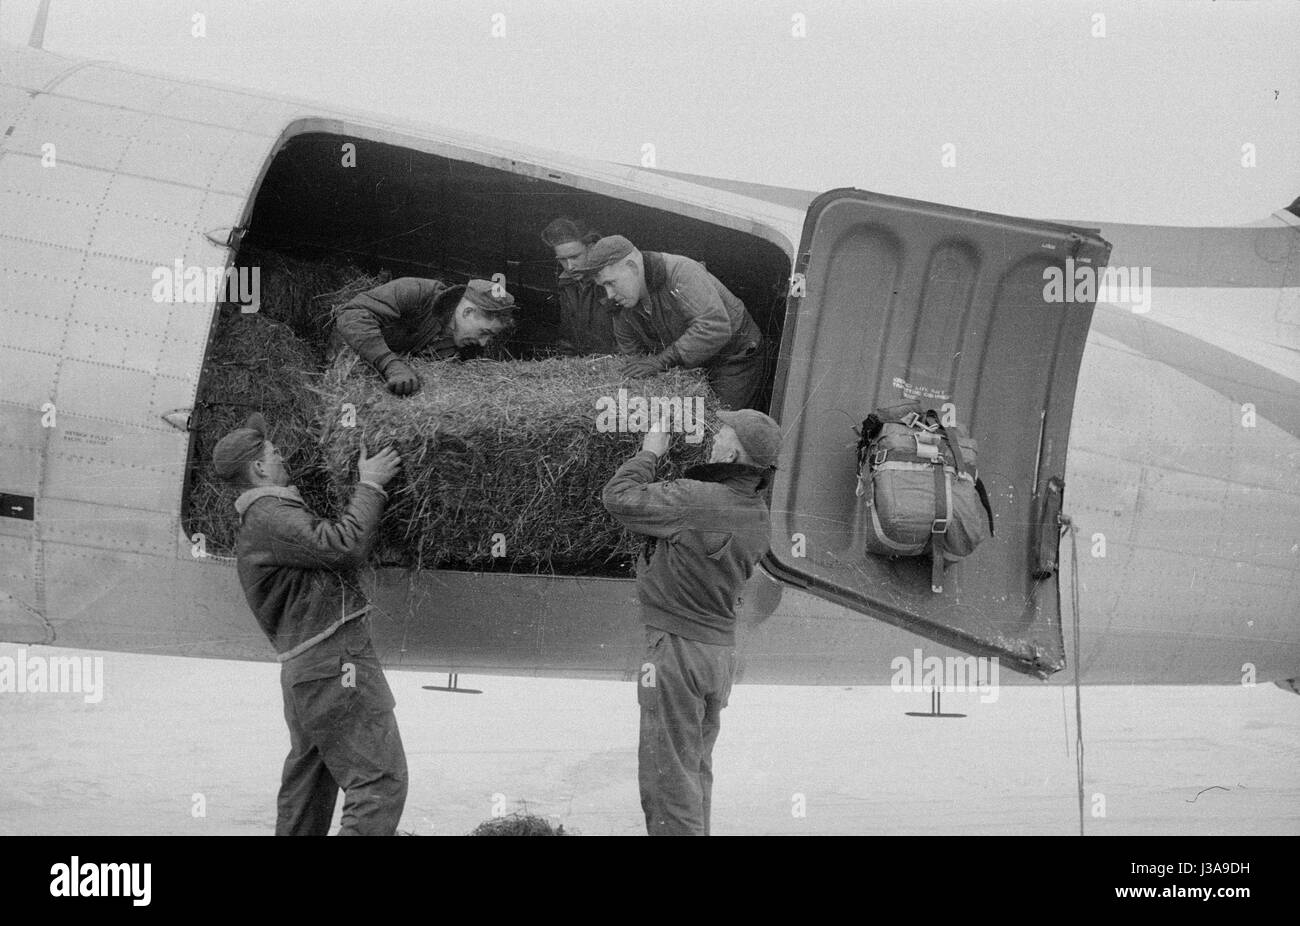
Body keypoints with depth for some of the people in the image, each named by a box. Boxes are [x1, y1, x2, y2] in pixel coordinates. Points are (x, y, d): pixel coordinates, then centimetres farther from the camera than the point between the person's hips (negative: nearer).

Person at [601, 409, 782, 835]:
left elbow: (619, 497, -17)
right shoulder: (757, 513, 4)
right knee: (696, 770, 19)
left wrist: (649, 453, -4)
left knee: (668, 772, -2)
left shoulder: (697, 500, -22)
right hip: (721, 646, 8)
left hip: (678, 645, -8)